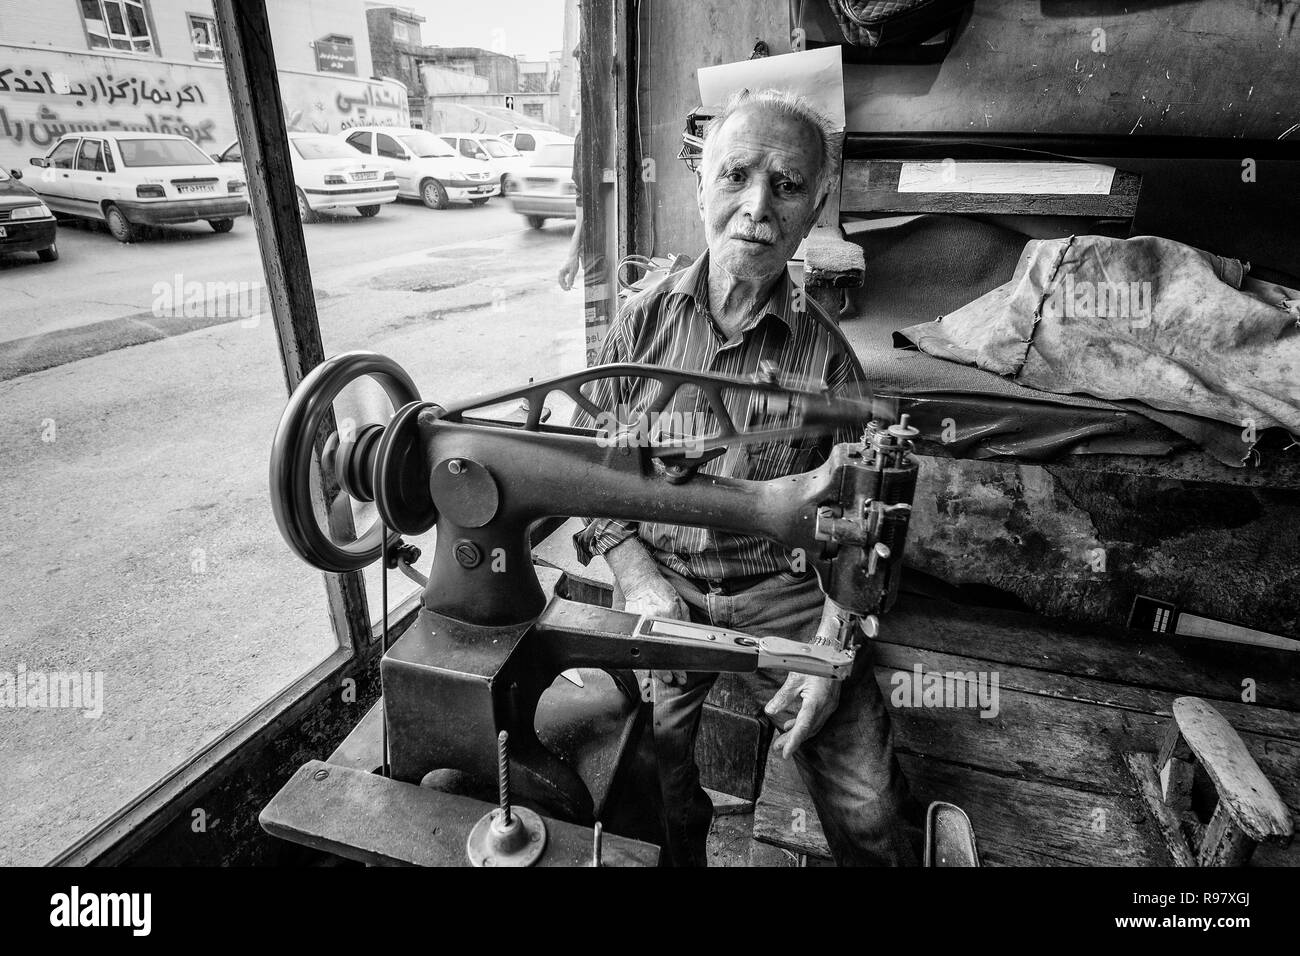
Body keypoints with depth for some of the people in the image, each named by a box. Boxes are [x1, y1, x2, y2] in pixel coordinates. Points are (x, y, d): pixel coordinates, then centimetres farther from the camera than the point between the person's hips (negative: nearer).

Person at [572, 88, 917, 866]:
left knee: (870, 814, -8)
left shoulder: (827, 355, -3)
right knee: (654, 796, -13)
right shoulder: (645, 323, 0)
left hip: (785, 588, 0)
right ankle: (681, 856, 21)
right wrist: (637, 578, -9)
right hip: (662, 578, 1)